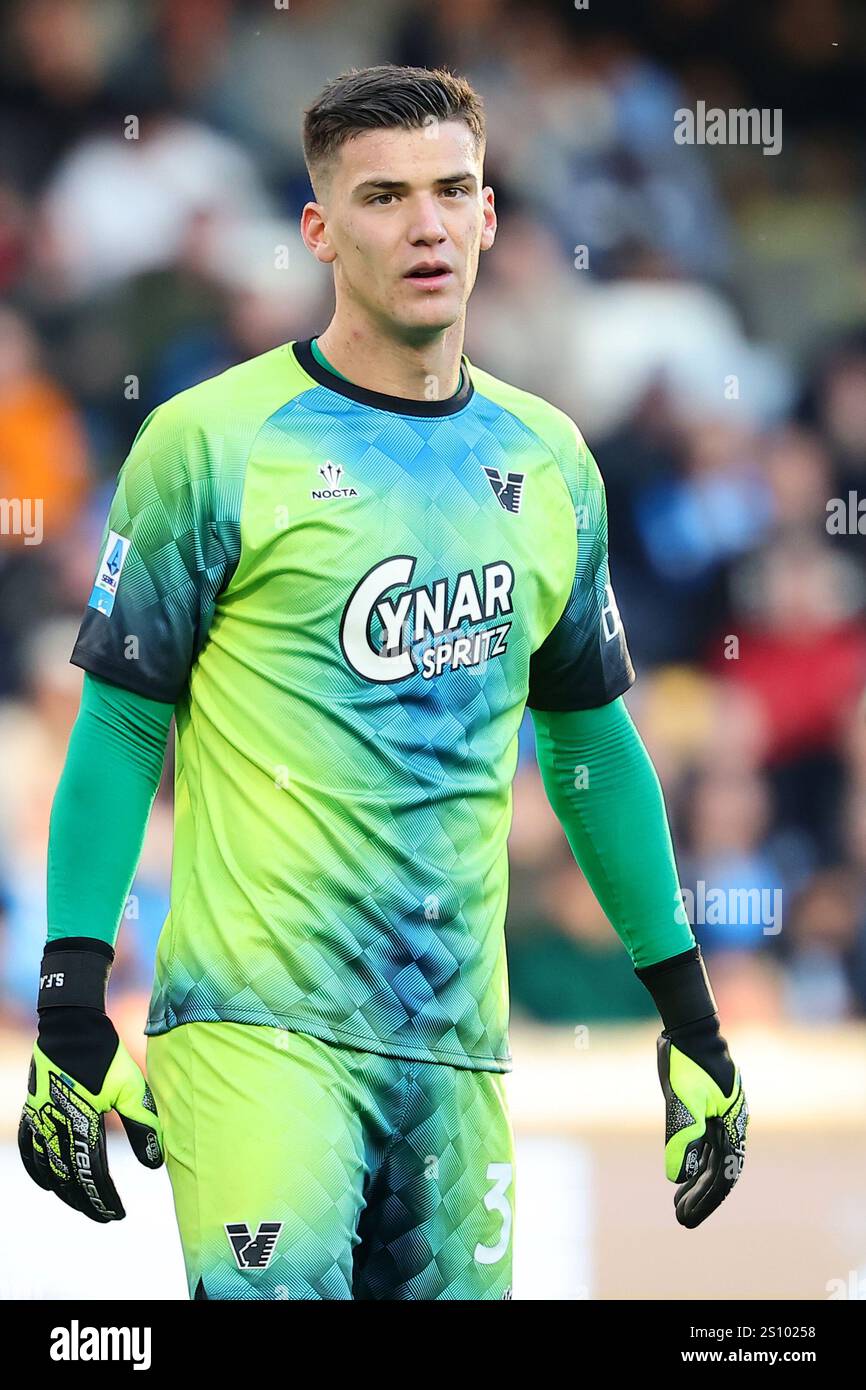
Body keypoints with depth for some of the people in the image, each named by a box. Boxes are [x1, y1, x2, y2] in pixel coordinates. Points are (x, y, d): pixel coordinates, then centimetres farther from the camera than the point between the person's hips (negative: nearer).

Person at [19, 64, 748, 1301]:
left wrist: (690, 1015, 20)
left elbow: (591, 741, 20)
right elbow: (121, 723, -1)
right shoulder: (215, 443, -3)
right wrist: (72, 1014, -7)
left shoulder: (548, 461, 12)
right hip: (259, 1025, -5)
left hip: (457, 1043, 5)